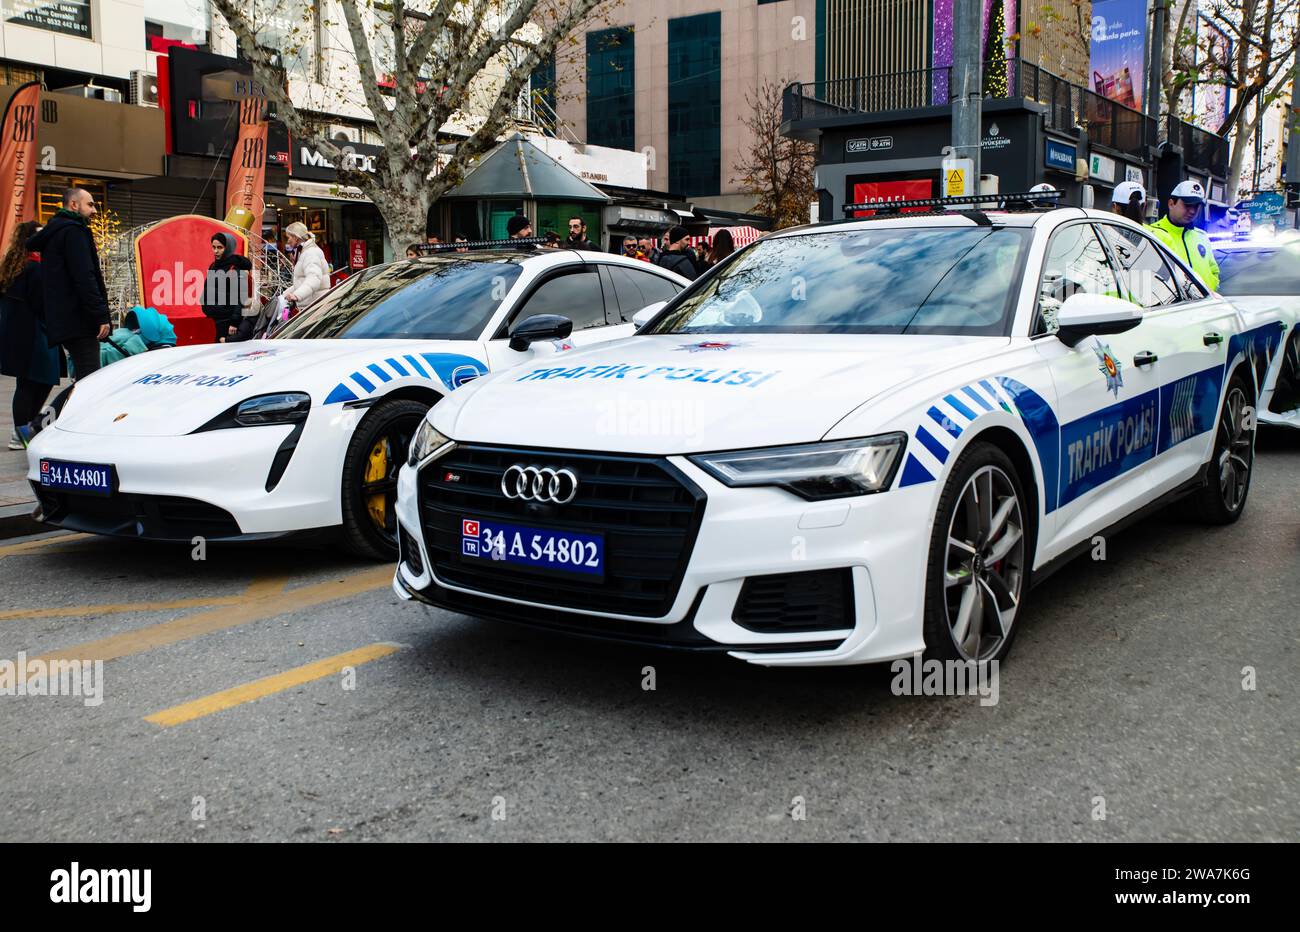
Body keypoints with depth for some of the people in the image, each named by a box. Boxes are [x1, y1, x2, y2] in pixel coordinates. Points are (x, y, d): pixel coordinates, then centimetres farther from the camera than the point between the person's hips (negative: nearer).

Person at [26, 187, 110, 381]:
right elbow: (84, 278, -17)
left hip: (63, 322, 10)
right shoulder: (73, 231, -7)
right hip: (79, 321, -10)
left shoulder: (53, 233, 24)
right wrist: (101, 315, -20)